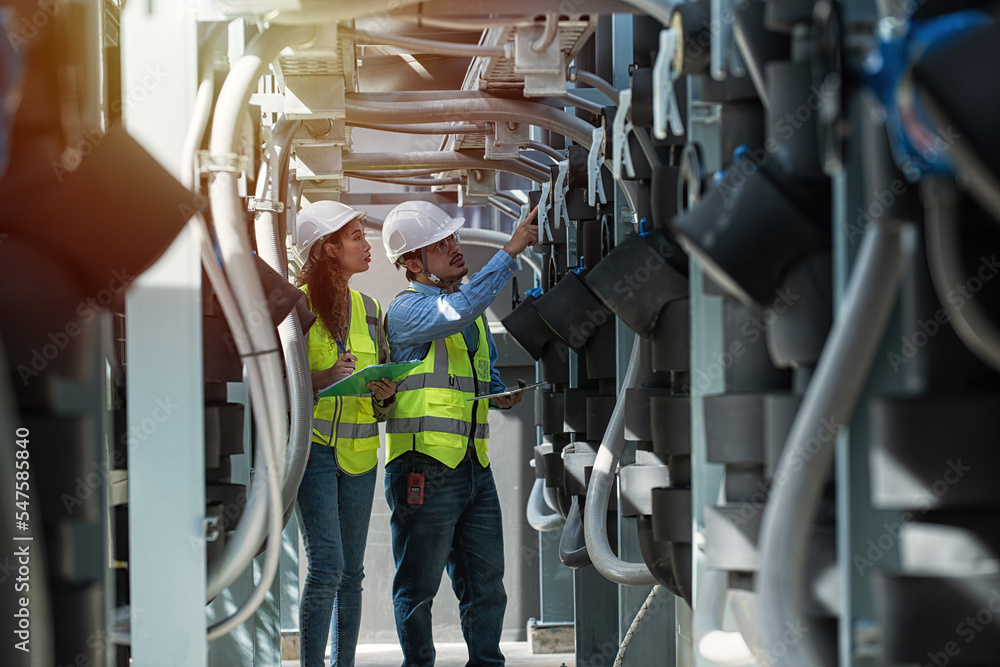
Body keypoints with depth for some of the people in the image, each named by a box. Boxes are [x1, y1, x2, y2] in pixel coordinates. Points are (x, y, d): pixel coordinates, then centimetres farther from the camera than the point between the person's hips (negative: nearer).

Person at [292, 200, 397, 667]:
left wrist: (385, 395, -2)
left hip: (359, 452, 6)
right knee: (326, 567, -14)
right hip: (313, 446, -6)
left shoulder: (368, 308, 15)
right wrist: (324, 379, -19)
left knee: (351, 572, 6)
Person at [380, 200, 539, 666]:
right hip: (424, 470, -7)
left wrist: (501, 395, 9)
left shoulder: (474, 308, 18)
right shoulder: (405, 310, -7)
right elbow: (456, 312, -28)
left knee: (486, 582, 9)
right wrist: (510, 251, -27)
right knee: (419, 585, 2)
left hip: (475, 467, 7)